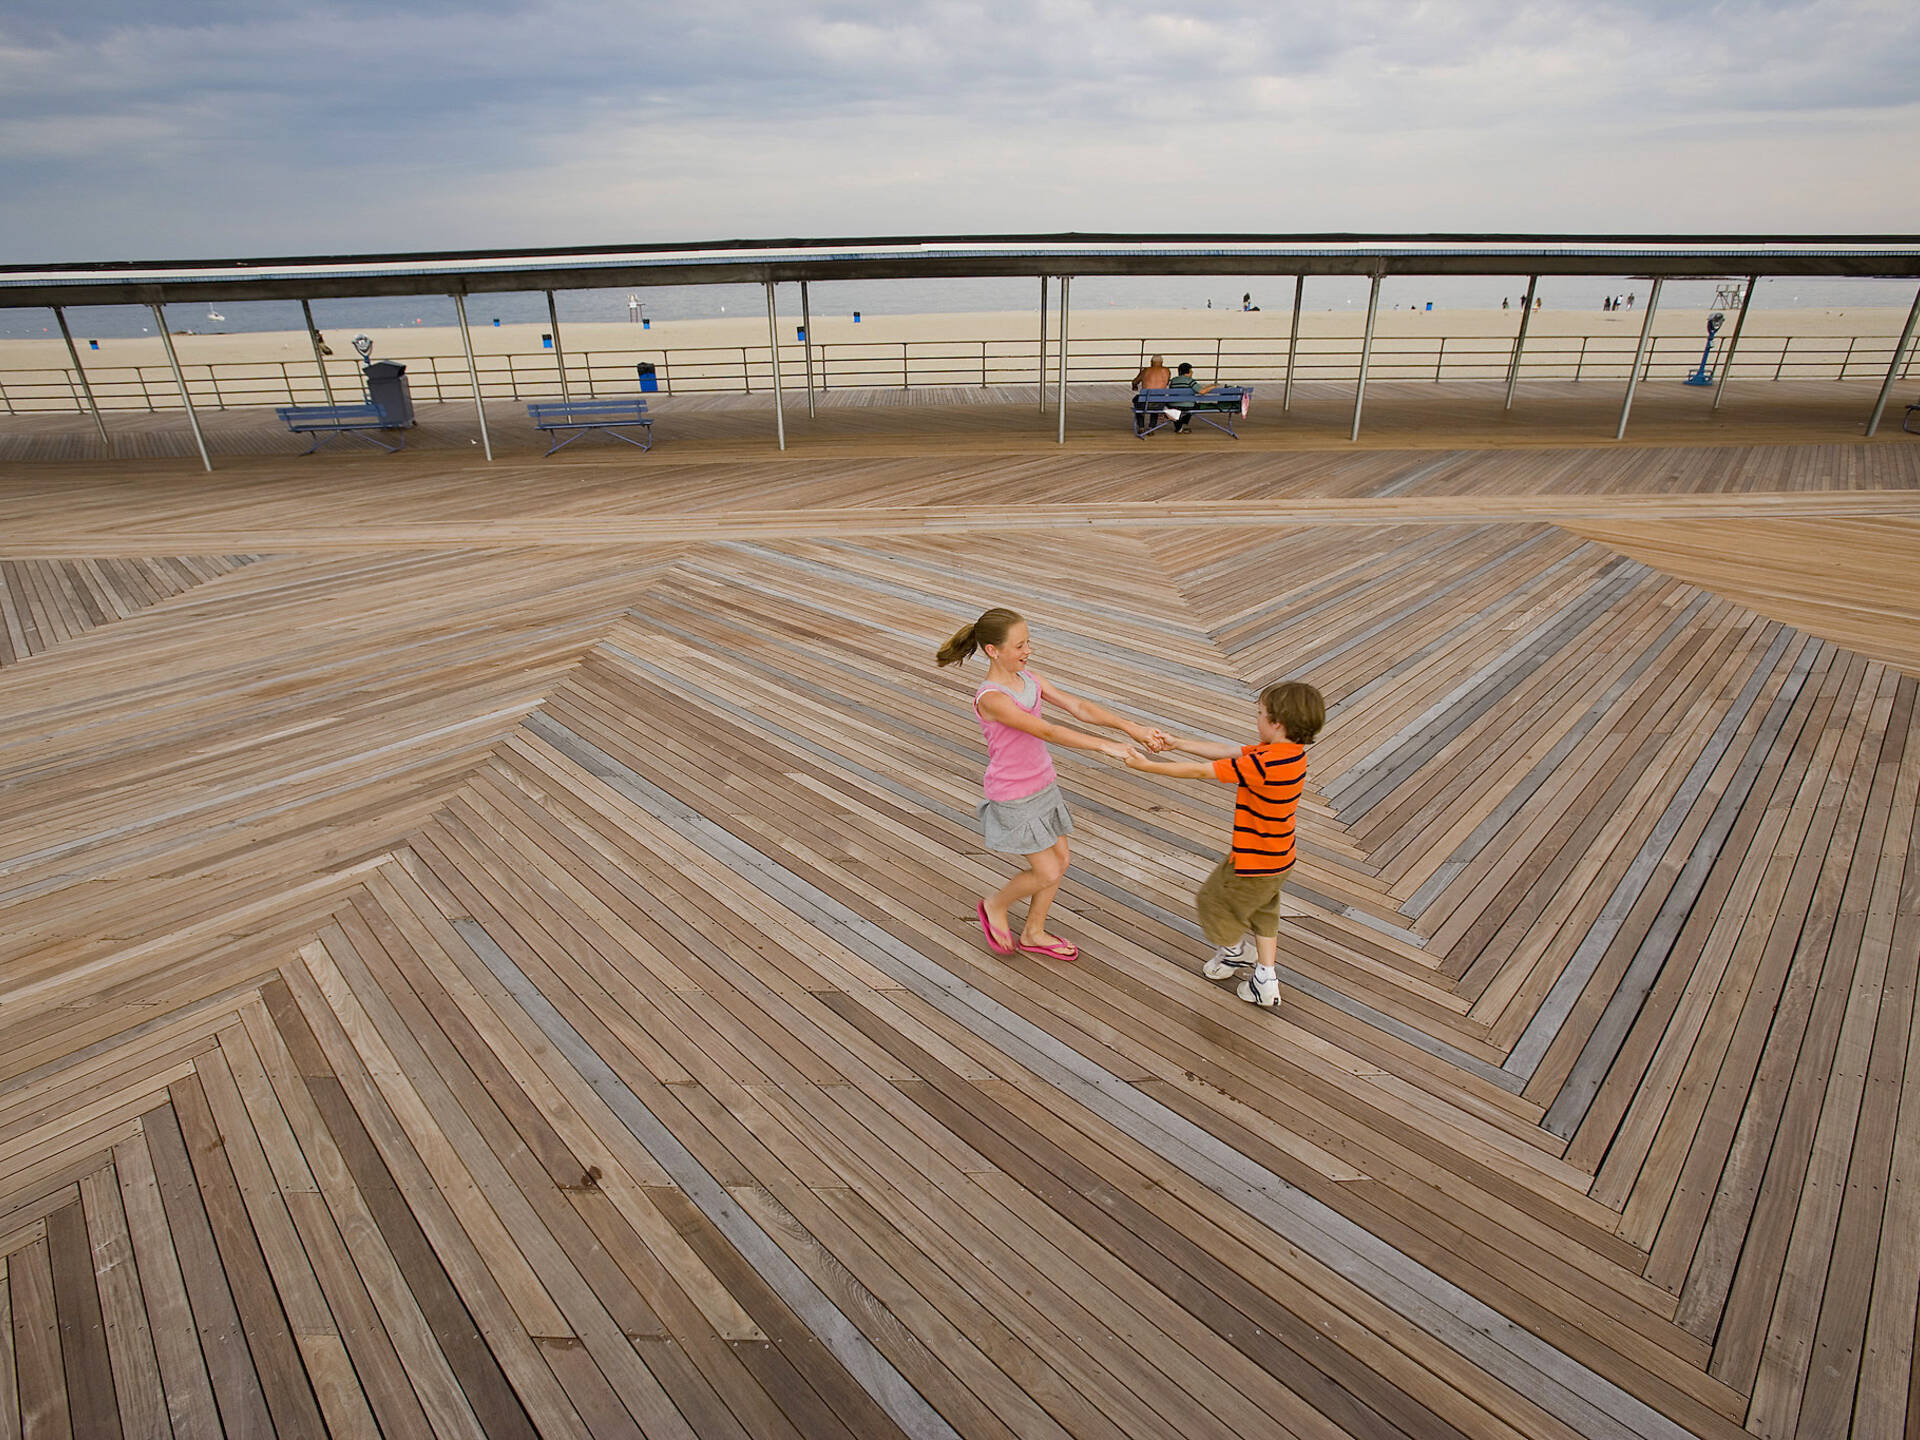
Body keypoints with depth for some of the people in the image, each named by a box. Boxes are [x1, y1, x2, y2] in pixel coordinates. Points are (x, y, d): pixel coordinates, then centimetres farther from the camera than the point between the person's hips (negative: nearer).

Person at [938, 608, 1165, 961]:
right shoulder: (990, 699, -26)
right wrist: (1105, 745, -34)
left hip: (1043, 785, 8)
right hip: (1014, 799, -8)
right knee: (1047, 873, 1)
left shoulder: (1029, 680, -2)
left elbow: (1078, 707, -7)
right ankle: (995, 906, 29)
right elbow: (1047, 732, -32)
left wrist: (1133, 728, -16)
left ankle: (1033, 933, 36)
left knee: (1060, 861, 15)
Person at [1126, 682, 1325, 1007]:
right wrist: (1177, 743, 3)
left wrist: (1147, 765, -20)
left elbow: (1200, 771, -28)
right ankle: (1266, 982, 34)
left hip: (1254, 862, -9)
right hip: (1278, 858, 9)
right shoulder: (1291, 753, -4)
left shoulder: (1265, 766, -34)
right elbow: (1226, 752, 2)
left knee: (1213, 901, 17)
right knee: (1262, 912, 28)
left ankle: (1233, 955, 41)